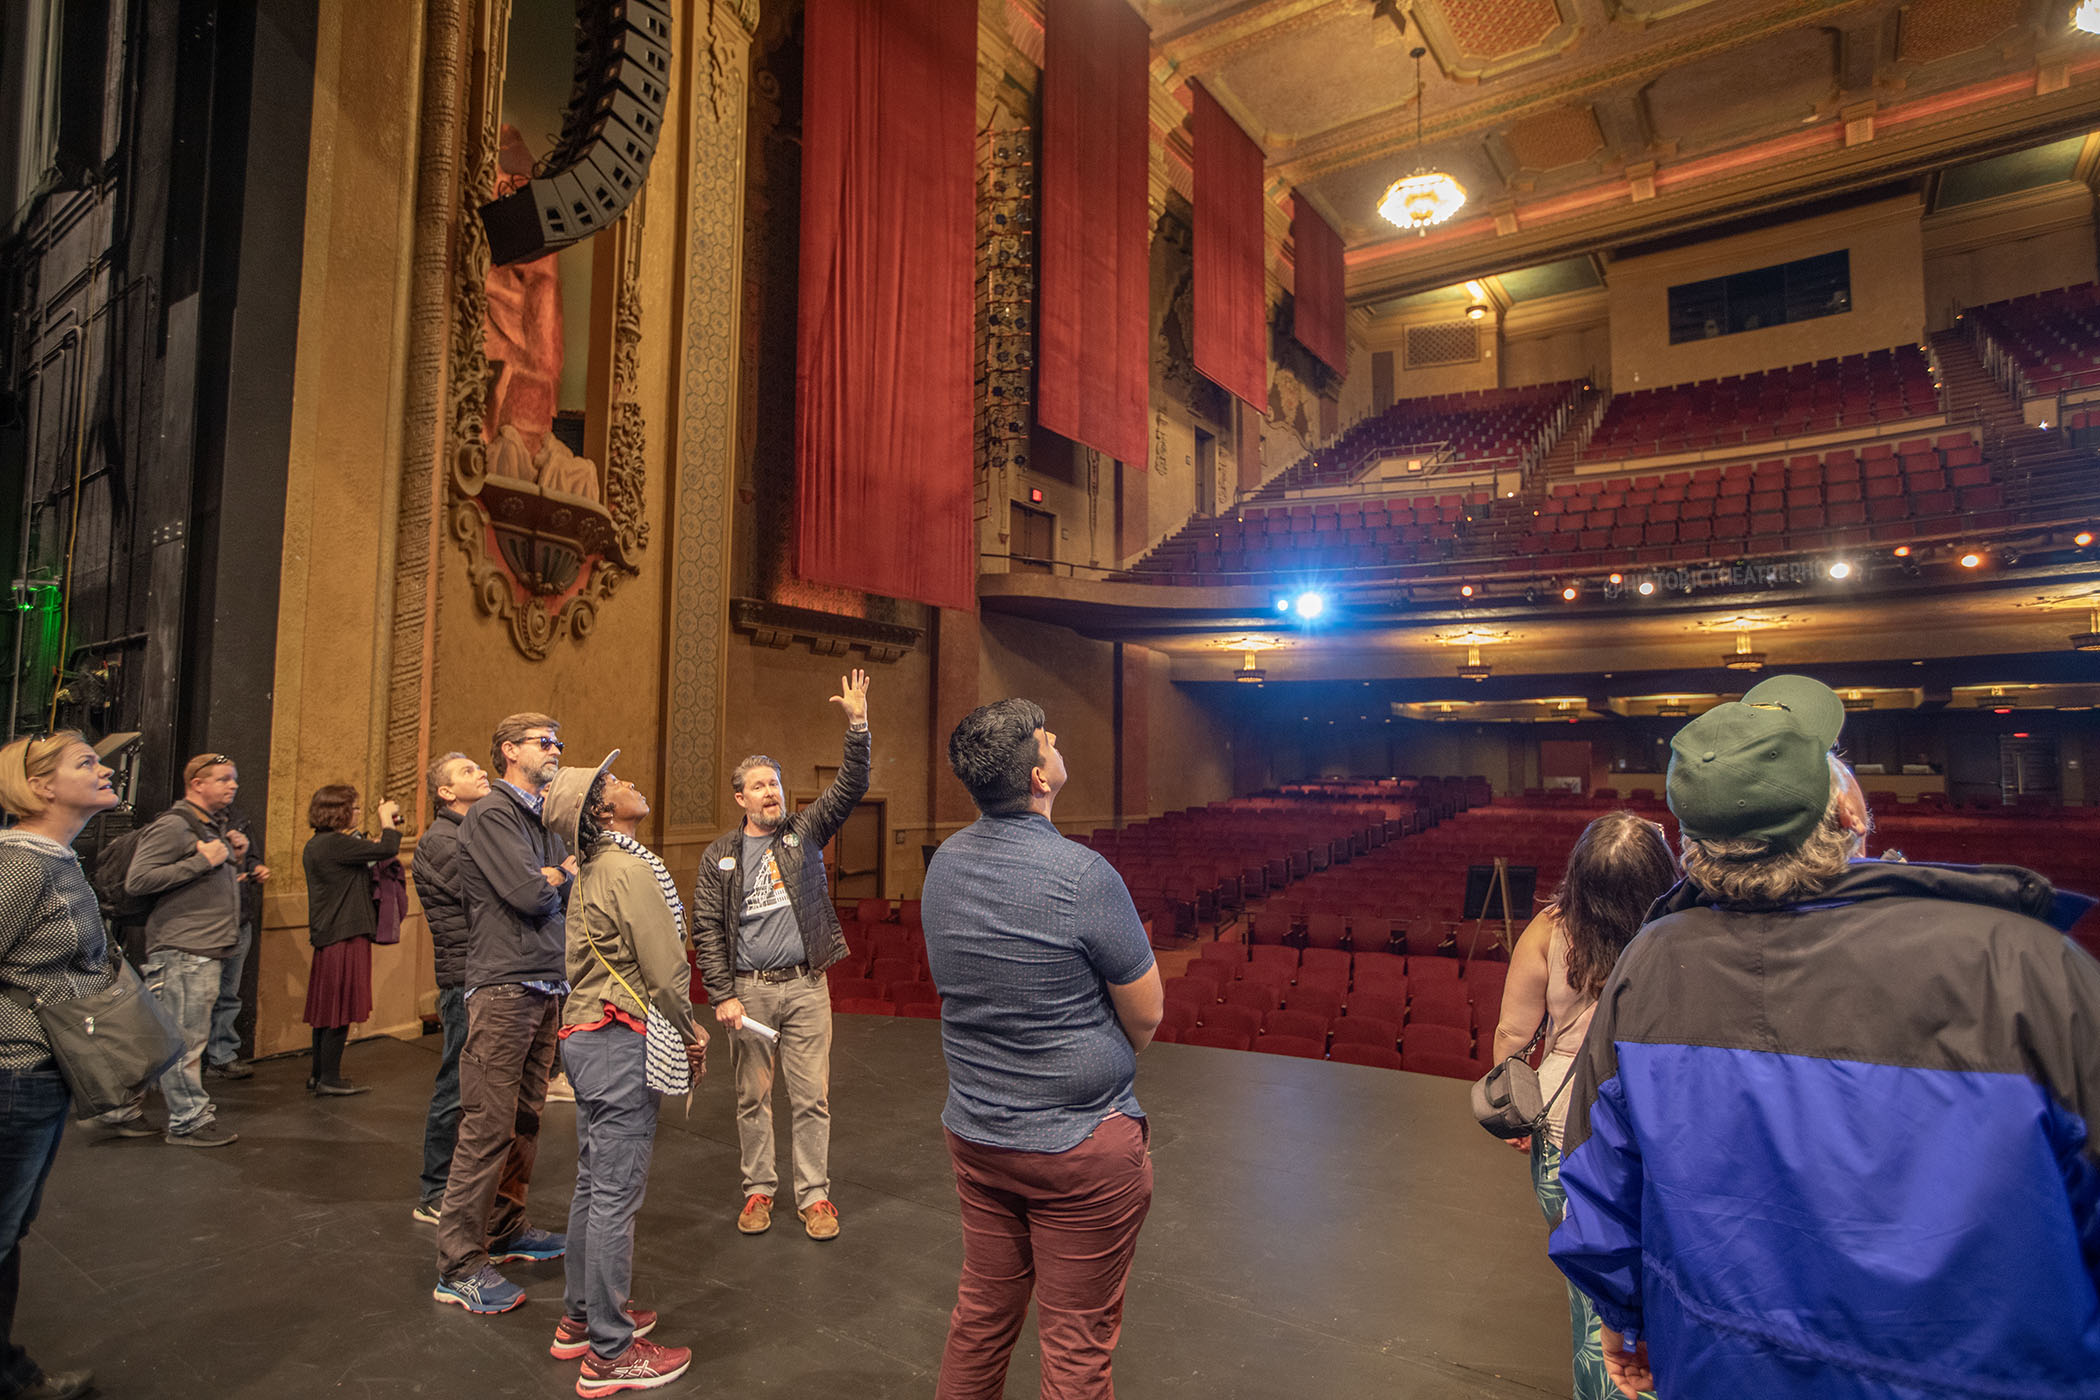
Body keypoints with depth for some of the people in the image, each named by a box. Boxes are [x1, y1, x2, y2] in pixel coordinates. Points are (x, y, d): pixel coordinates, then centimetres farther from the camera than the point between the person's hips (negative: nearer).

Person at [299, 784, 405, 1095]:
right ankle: (329, 1078, 7)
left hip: (327, 936, 10)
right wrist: (387, 818, -5)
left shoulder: (316, 844, 13)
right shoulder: (336, 844, -18)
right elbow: (387, 850, -21)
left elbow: (364, 859, 16)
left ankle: (319, 1075, 25)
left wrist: (386, 825, 15)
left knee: (328, 1009, 16)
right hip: (345, 936, -10)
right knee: (341, 1009, 0)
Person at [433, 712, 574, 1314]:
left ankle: (504, 1230, 27)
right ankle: (459, 1267, 2)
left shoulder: (544, 819, 18)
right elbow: (529, 893, -17)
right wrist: (563, 872, 1)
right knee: (488, 1127, -6)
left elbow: (576, 888, 14)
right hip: (504, 988, -8)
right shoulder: (491, 815, -8)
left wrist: (548, 877, -4)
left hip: (546, 987, 8)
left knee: (525, 1120, 14)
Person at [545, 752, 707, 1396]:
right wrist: (690, 1034, -4)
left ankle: (581, 1319, 33)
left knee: (594, 1184, 20)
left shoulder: (592, 873, 13)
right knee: (616, 1194, -2)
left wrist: (676, 1029, 12)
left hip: (587, 1034, 10)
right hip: (622, 1040, -10)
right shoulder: (630, 868, -17)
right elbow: (665, 968, -19)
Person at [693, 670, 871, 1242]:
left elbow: (849, 788, -6)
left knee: (812, 1097, 2)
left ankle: (814, 1195, 14)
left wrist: (857, 726, -19)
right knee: (753, 1097, 10)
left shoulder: (805, 831, 6)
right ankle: (758, 1190, 25)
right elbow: (707, 928, 2)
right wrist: (723, 995, -5)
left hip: (805, 985, 0)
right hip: (748, 989, 0)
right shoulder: (719, 856, 5)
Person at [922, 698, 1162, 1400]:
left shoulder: (943, 864, -2)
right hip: (1079, 1144, -6)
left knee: (981, 1315, 22)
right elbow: (1147, 1012, -13)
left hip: (975, 1132, 6)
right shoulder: (1081, 875, -23)